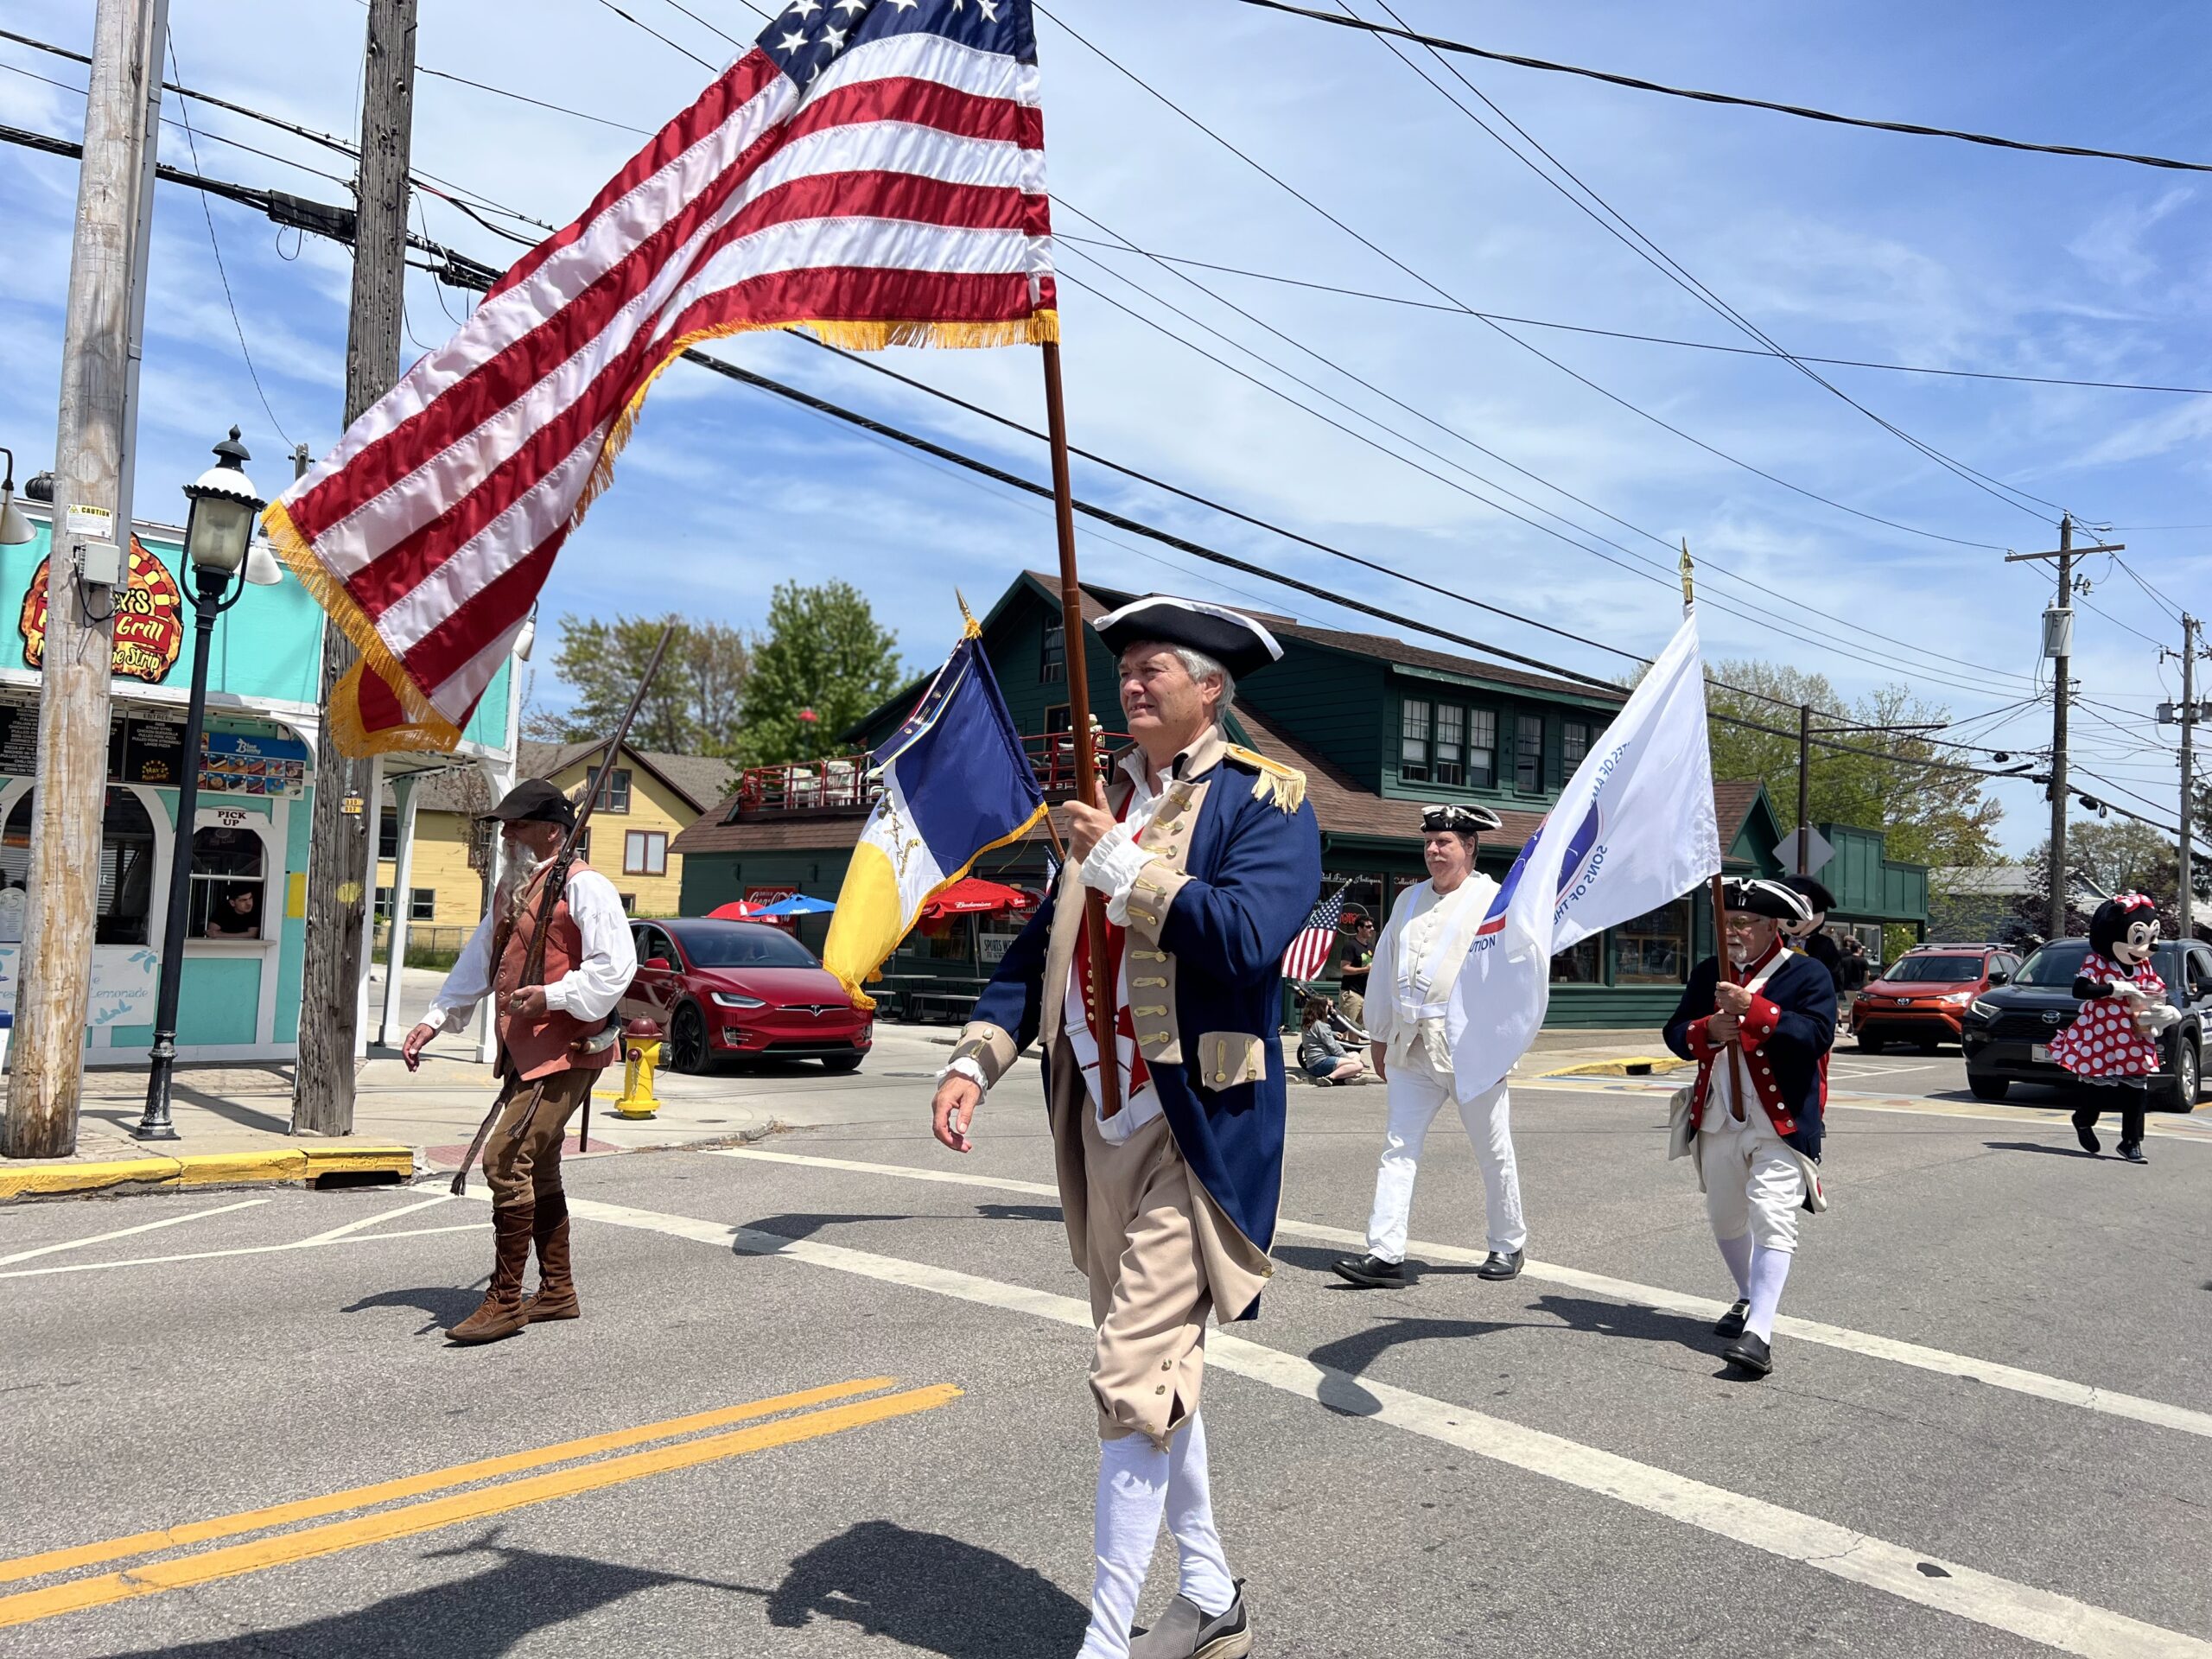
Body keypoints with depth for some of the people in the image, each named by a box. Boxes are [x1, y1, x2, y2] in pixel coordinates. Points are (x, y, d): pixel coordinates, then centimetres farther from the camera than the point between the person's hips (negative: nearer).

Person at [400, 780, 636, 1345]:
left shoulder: (583, 886, -12)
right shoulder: (511, 887, 17)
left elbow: (615, 965, -19)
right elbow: (478, 960, 22)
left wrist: (552, 996, -26)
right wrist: (433, 1020, 15)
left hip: (565, 1051, -10)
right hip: (523, 1050, 10)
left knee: (506, 1160, -15)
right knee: (537, 1168, 15)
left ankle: (504, 1302, -6)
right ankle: (558, 1292, 27)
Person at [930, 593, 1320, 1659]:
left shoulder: (1265, 800, -7)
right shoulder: (1103, 799, 13)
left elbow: (1248, 937, -24)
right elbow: (1037, 948, 13)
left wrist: (1121, 865, -19)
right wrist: (974, 1060, 0)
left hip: (1198, 1132, -7)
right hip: (1101, 1128, 8)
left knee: (1135, 1377, -9)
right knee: (1158, 1361, 17)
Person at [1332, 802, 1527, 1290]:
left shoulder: (1494, 899, -2)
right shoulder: (1409, 899, 16)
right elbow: (1385, 970, 19)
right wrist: (1379, 1036, 17)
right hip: (1411, 1047, 5)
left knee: (1493, 1151, 7)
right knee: (1398, 1149, -2)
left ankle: (1508, 1246, 24)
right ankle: (1385, 1255, -3)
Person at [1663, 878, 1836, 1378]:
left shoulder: (1808, 975, -5)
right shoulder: (1708, 974, 10)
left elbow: (1817, 1034, -20)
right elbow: (1675, 1033, 5)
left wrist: (1753, 1009, -28)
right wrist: (1709, 1030, -17)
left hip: (1781, 1123, -6)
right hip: (1718, 1121, 6)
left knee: (1772, 1218, -16)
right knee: (1725, 1218, 16)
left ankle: (1758, 1334, -21)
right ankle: (1749, 1300, 38)